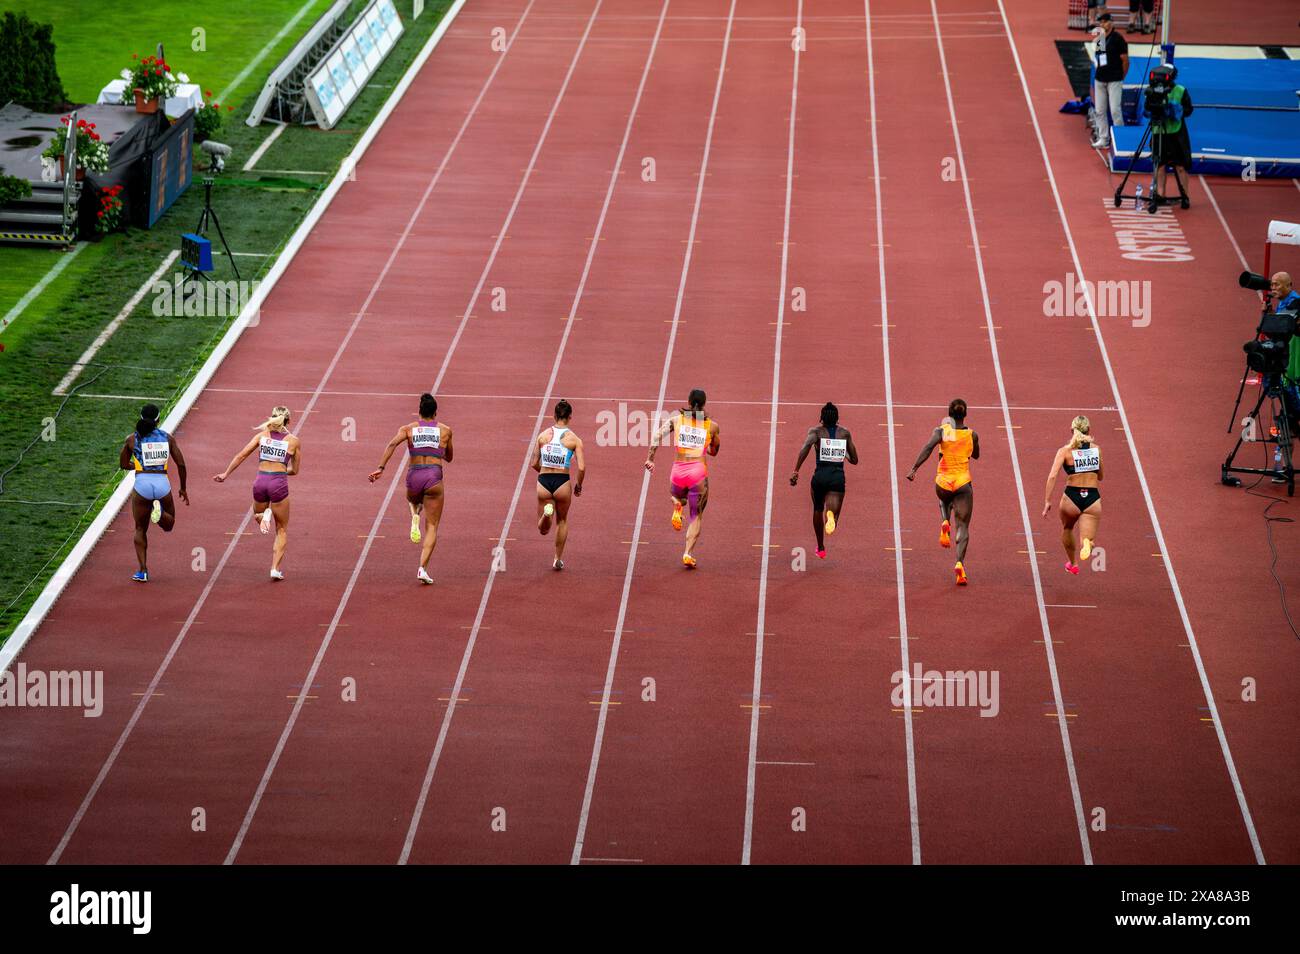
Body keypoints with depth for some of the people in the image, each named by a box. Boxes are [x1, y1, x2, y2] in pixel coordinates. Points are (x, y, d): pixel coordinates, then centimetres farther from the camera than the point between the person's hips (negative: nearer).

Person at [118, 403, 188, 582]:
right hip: (163, 484, 1)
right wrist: (183, 488, 17)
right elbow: (181, 464, 6)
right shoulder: (167, 438, 7)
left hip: (142, 484, 0)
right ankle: (159, 511, -16)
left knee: (140, 530, 13)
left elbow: (123, 464, 14)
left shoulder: (132, 439, 5)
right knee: (168, 525, 21)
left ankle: (143, 570, 1)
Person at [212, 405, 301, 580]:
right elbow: (295, 470, 12)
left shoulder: (262, 435, 9)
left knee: (257, 514, 32)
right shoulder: (294, 441, 6)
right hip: (279, 484, -2)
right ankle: (275, 569, -1)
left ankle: (264, 515, -6)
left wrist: (226, 474, 11)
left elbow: (241, 455, 4)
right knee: (282, 530, 12)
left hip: (260, 482, 2)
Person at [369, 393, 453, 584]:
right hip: (433, 477, -1)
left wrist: (380, 468, -16)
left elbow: (392, 443, -11)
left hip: (413, 477, 2)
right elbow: (449, 458, 21)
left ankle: (415, 517, 5)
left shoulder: (408, 429, 8)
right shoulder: (445, 431, 9)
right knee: (432, 527, 2)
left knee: (413, 501, 40)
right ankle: (423, 568, -15)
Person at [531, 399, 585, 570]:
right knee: (562, 521, 25)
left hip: (543, 481, 1)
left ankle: (547, 512, -25)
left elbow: (534, 464, 4)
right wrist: (578, 486, 9)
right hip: (562, 483, -1)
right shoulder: (574, 439, -4)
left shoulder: (543, 435, 1)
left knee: (543, 530, 10)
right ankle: (558, 559, 27)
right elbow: (581, 468, -9)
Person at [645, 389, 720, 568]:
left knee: (677, 496, 35)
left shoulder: (676, 419, 7)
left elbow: (658, 435, -7)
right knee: (697, 516, 10)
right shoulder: (712, 425, 8)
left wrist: (650, 459, -6)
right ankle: (688, 554, -5)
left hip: (678, 471, 1)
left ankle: (677, 509, -1)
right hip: (699, 471, -1)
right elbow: (714, 451, 20)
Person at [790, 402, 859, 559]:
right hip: (838, 476, 0)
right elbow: (854, 460, 13)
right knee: (833, 512, -4)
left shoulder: (816, 431, 1)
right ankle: (831, 515, -45)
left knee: (818, 510, 27)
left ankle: (821, 548, 40)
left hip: (820, 476, 0)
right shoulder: (845, 433, 8)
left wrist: (796, 472, -21)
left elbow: (805, 446, -20)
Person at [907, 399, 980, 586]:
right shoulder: (972, 435, 2)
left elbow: (928, 447, -22)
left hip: (943, 483, 1)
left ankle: (945, 523, 7)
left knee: (945, 500, 38)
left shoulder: (941, 431, -4)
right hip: (963, 483, -1)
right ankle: (960, 562, -21)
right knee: (963, 527, 1)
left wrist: (914, 468, -24)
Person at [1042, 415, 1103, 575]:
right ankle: (1088, 542, -35)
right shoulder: (1097, 449, 5)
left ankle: (1072, 564, 45)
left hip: (1071, 498, 0)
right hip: (1093, 499, 0)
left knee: (1067, 528, 32)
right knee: (1088, 540, 1)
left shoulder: (1065, 451, -2)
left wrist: (1047, 501, -11)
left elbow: (1052, 476, -13)